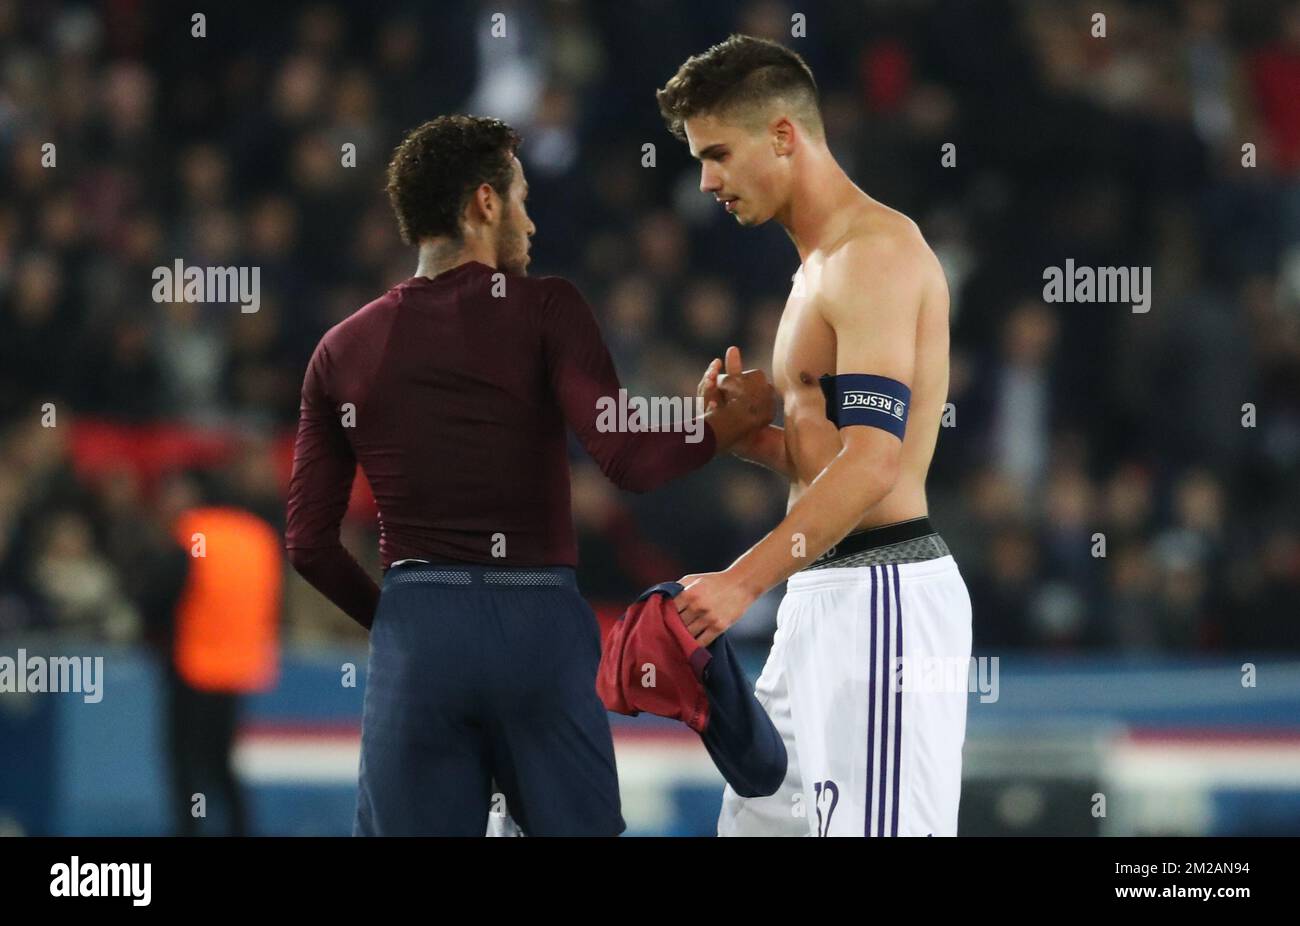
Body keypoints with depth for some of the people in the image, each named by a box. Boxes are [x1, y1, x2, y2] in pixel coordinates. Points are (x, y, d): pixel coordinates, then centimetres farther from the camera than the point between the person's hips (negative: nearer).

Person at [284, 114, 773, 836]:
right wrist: (731, 420, 3)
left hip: (414, 629, 2)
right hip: (538, 620, -2)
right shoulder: (544, 309, -2)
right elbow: (628, 459, -13)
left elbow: (309, 543, 7)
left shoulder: (342, 350, 9)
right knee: (578, 825, 7)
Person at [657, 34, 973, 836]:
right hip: (823, 595, 11)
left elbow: (873, 462, -23)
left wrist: (743, 583, -28)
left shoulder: (874, 251, -13)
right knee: (759, 818, 10)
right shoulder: (819, 265, 20)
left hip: (882, 593, -11)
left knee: (873, 825, -12)